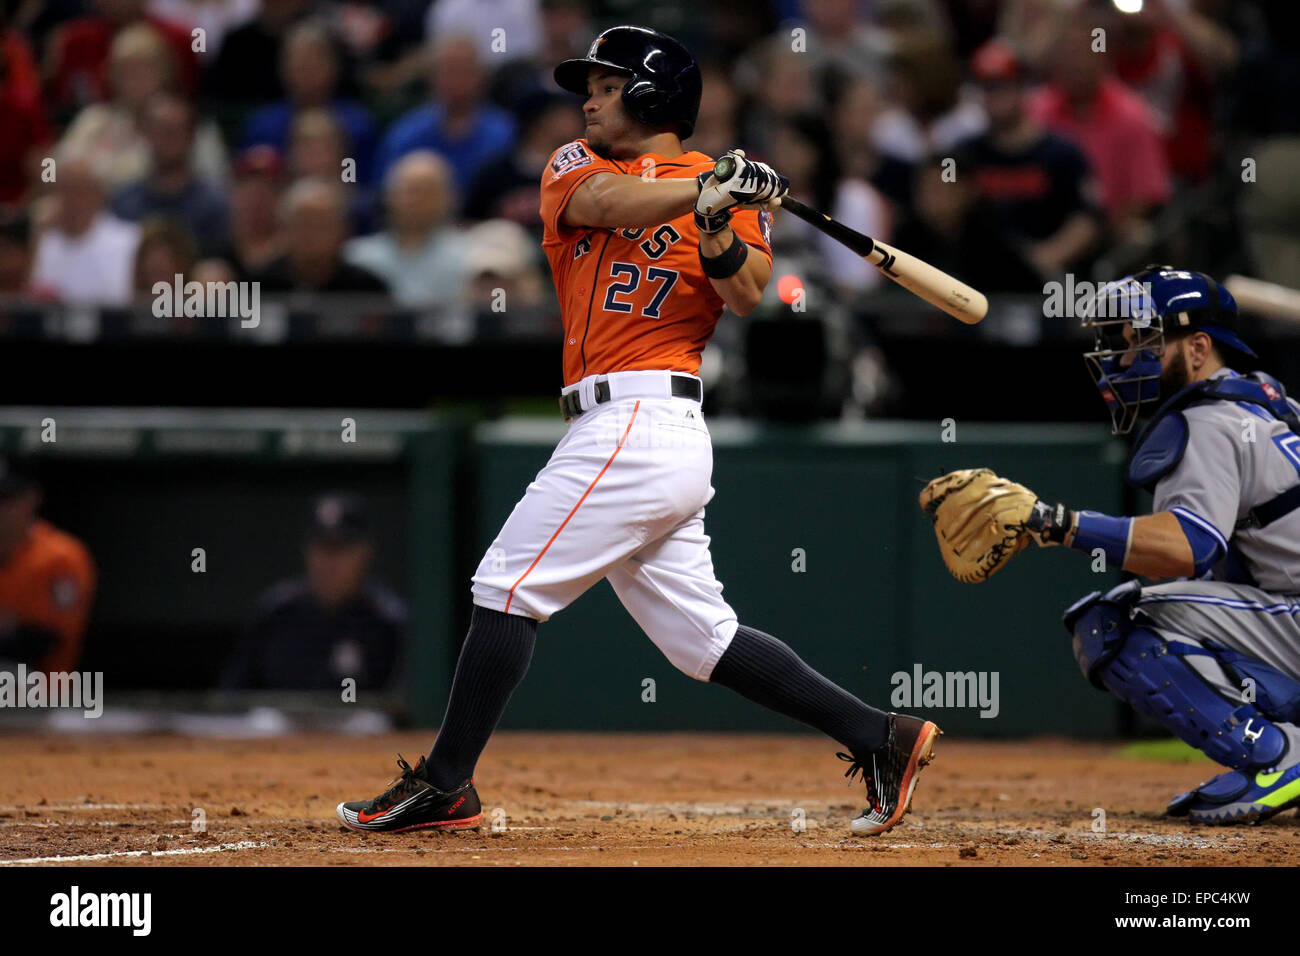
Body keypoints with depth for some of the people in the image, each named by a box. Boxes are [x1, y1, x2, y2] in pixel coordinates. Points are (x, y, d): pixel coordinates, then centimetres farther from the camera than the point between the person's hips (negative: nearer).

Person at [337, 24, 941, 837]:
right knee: (700, 635, 7)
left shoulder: (720, 185, 2)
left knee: (510, 586, -7)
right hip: (621, 431, 7)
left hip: (638, 425, -7)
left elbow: (748, 296, -11)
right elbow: (599, 202, -6)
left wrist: (720, 228, -30)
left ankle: (445, 785, -2)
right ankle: (878, 737, 10)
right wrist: (704, 191, -21)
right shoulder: (576, 165, 17)